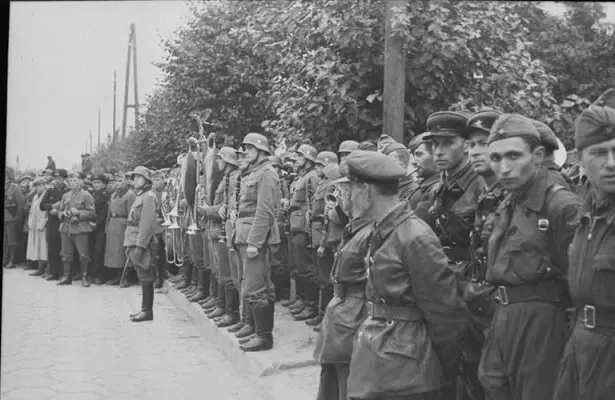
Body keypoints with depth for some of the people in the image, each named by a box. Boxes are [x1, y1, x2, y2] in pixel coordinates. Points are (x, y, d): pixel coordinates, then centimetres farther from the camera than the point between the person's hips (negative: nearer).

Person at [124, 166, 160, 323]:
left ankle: (147, 311, -2)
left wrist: (139, 246, -21)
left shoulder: (149, 197, -11)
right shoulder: (139, 197, 19)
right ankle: (145, 309, 17)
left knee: (146, 279, -5)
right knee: (143, 278, 12)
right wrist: (131, 246, 20)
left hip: (143, 245, -9)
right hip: (135, 243, 9)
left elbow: (148, 224, -18)